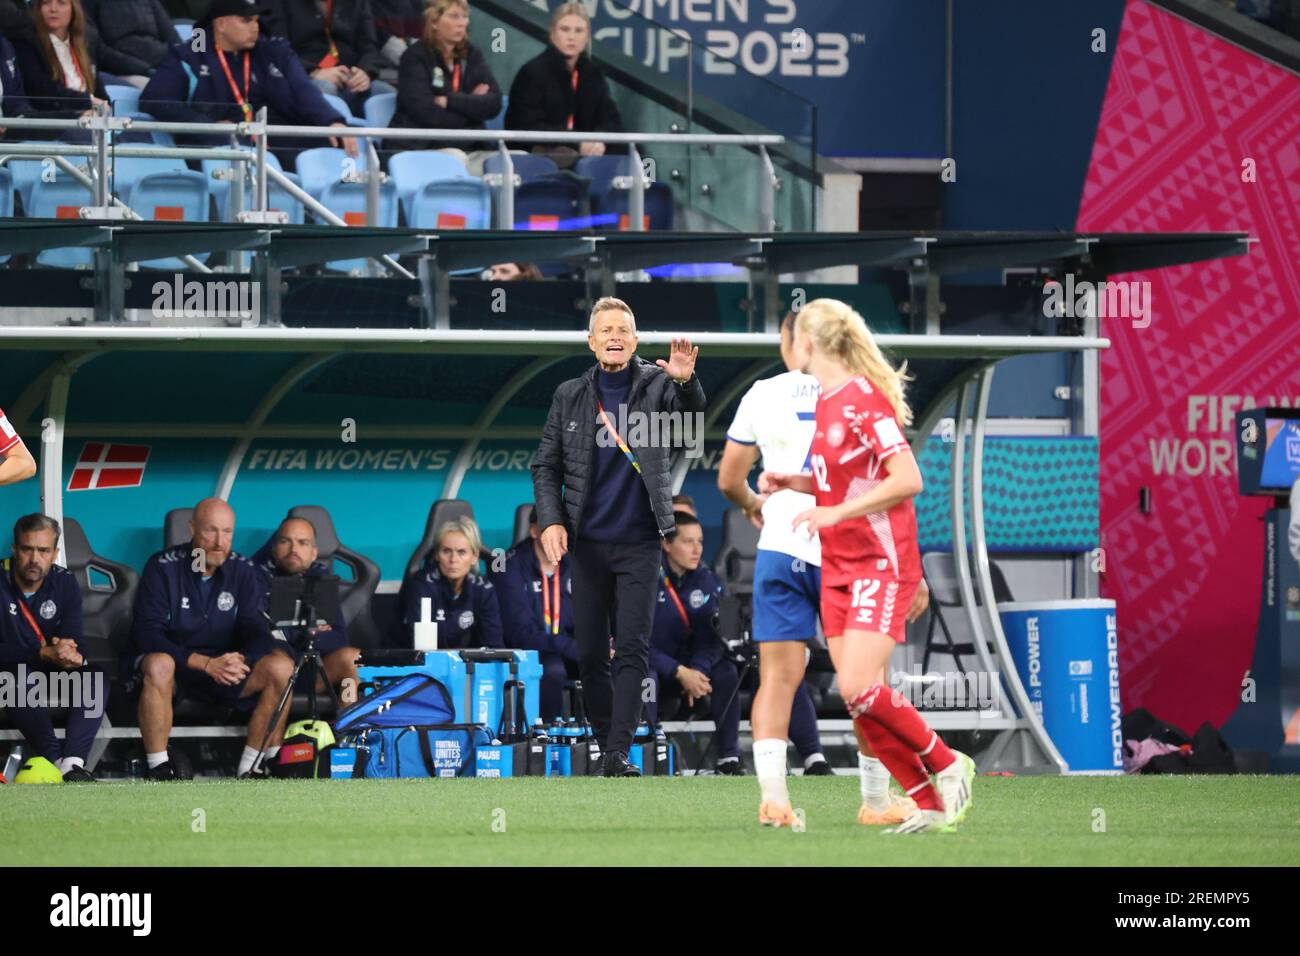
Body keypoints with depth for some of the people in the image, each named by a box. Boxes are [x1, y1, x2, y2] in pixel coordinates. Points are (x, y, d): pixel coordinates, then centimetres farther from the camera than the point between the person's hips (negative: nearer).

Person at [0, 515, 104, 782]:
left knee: (95, 678, -24)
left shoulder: (64, 582, 0)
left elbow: (73, 639, -9)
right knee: (22, 679, -37)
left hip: (53, 674, 4)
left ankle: (73, 763, -38)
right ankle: (56, 760, -39)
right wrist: (44, 654, -34)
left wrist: (72, 656, -35)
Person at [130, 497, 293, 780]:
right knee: (158, 664, -39)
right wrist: (205, 664, -26)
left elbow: (256, 632, -2)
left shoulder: (244, 572, 3)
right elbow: (146, 634, -16)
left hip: (224, 670, 3)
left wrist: (241, 660, -28)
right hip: (177, 664, -3)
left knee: (281, 667, -22)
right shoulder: (163, 568, -8)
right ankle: (159, 770, -29)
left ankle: (250, 767, -17)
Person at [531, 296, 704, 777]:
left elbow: (692, 409, -20)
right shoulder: (570, 396, 6)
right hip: (588, 543, 3)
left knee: (632, 648, -9)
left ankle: (619, 753, -14)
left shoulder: (656, 385, 0)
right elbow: (546, 465, 9)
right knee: (591, 653, 5)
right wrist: (550, 521, -6)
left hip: (639, 543, -2)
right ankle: (606, 746, 16)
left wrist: (685, 380, -42)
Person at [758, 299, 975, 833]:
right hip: (838, 567, 9)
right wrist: (790, 483, 10)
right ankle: (930, 804, 6)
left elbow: (907, 479, -21)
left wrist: (835, 512, -25)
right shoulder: (826, 402, 13)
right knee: (861, 702, 1)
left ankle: (948, 766, -2)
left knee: (859, 688, -20)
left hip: (881, 564, -9)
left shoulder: (864, 399, -15)